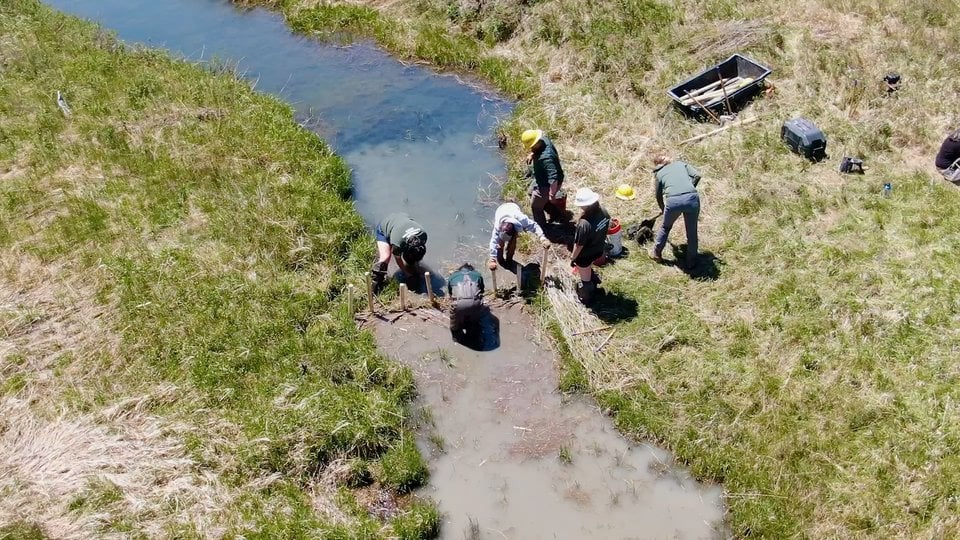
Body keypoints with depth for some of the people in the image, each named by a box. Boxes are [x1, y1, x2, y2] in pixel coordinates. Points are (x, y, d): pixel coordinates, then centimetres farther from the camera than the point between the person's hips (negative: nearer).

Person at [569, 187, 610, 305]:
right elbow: (606, 229, 1)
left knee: (585, 278, 22)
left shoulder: (584, 224, -41)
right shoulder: (604, 212, -19)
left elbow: (579, 245, -26)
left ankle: (586, 297, 47)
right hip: (599, 250, 7)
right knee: (588, 269, 37)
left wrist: (573, 258, -7)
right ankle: (592, 286, 62)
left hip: (585, 255, -7)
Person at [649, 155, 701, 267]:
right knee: (692, 230, 20)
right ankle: (691, 260, 31)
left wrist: (663, 210, 48)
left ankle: (656, 253, 39)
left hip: (673, 200, 0)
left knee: (665, 227, 27)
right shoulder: (681, 163, 26)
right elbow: (697, 175, 10)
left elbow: (659, 196, 31)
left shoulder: (659, 174, 24)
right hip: (692, 198, 1)